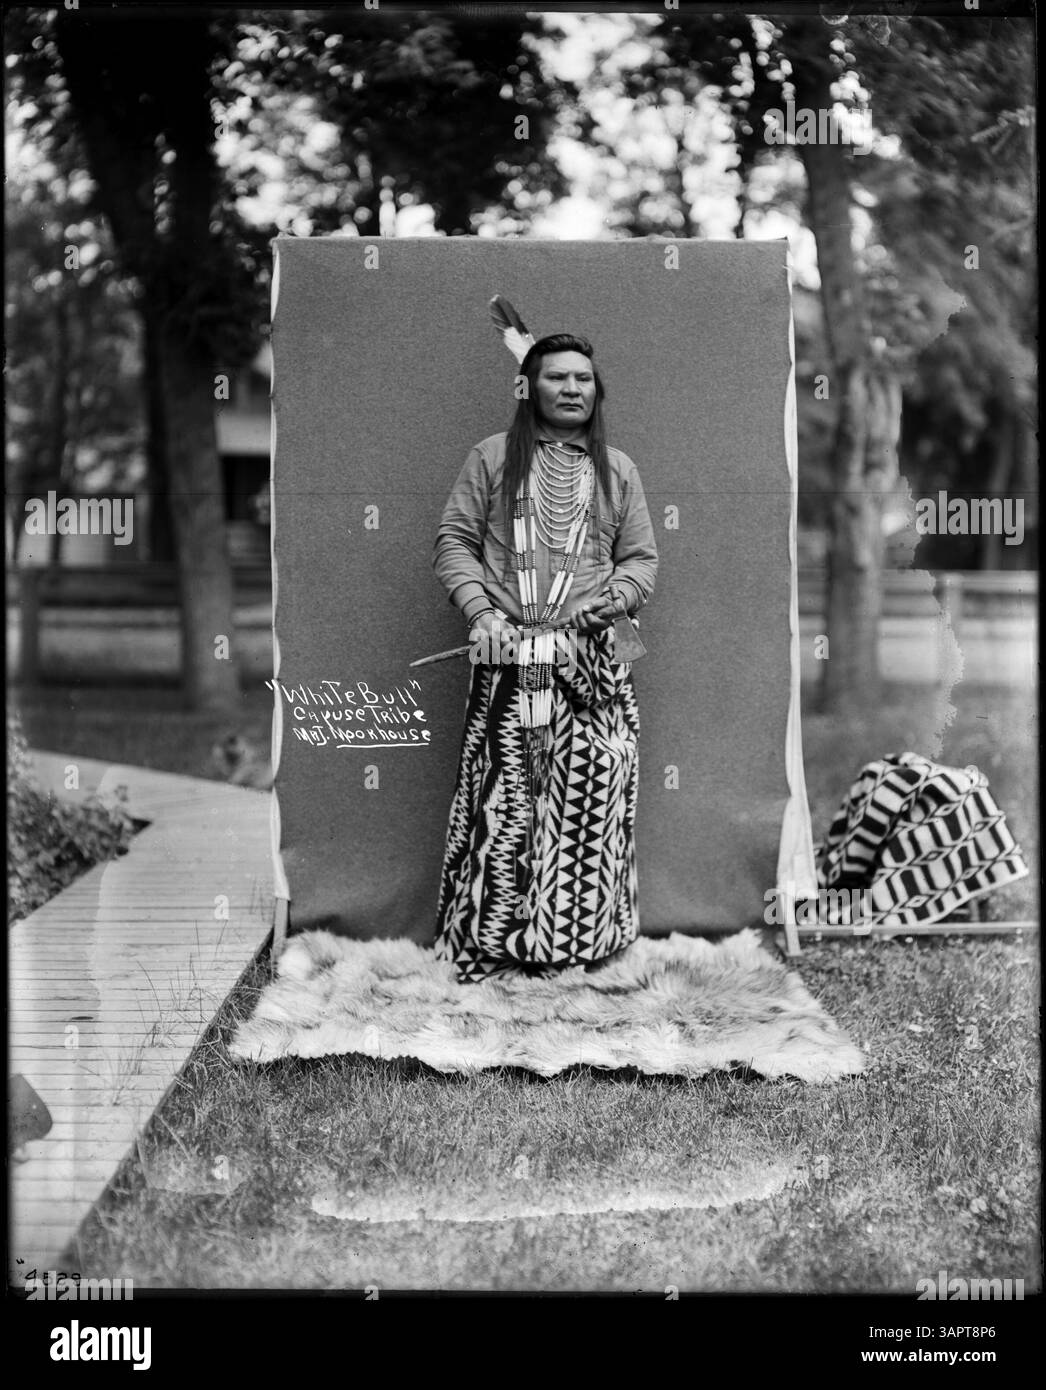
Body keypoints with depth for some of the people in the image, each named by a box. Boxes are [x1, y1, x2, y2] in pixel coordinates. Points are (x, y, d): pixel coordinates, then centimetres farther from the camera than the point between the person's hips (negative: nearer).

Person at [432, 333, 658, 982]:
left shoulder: (617, 469, 15)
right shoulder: (493, 458, 10)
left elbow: (642, 560, 14)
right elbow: (454, 540, 7)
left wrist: (608, 601, -5)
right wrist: (479, 610, -8)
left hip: (592, 656, 1)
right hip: (508, 658, -1)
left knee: (590, 799, -2)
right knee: (502, 795, -3)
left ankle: (581, 939, 10)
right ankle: (490, 938, 7)